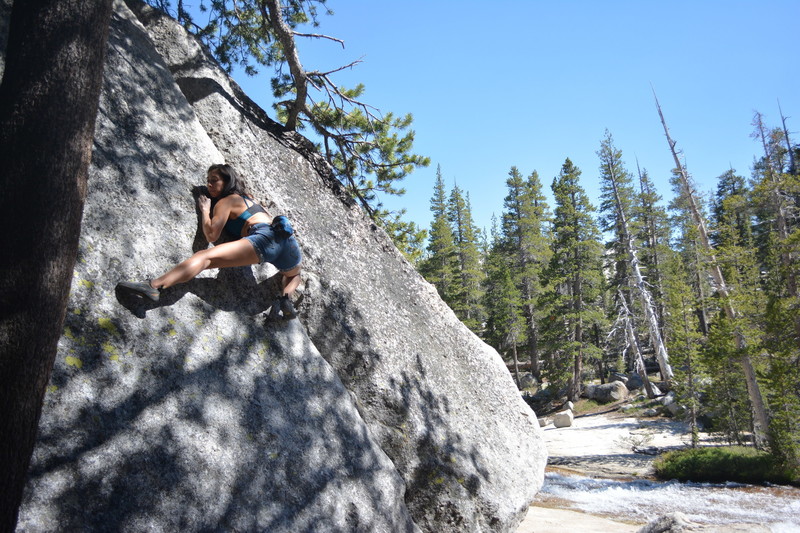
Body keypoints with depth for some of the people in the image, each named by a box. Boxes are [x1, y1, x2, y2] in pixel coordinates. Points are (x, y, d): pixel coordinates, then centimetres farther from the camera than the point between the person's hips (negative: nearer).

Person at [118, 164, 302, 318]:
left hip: (264, 238, -7)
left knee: (205, 257, -17)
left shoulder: (225, 201, 13)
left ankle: (155, 286, -34)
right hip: (286, 238, 7)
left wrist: (205, 211, 19)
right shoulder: (248, 198, 36)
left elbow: (212, 235, 4)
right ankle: (285, 297, 5)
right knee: (293, 275, 38)